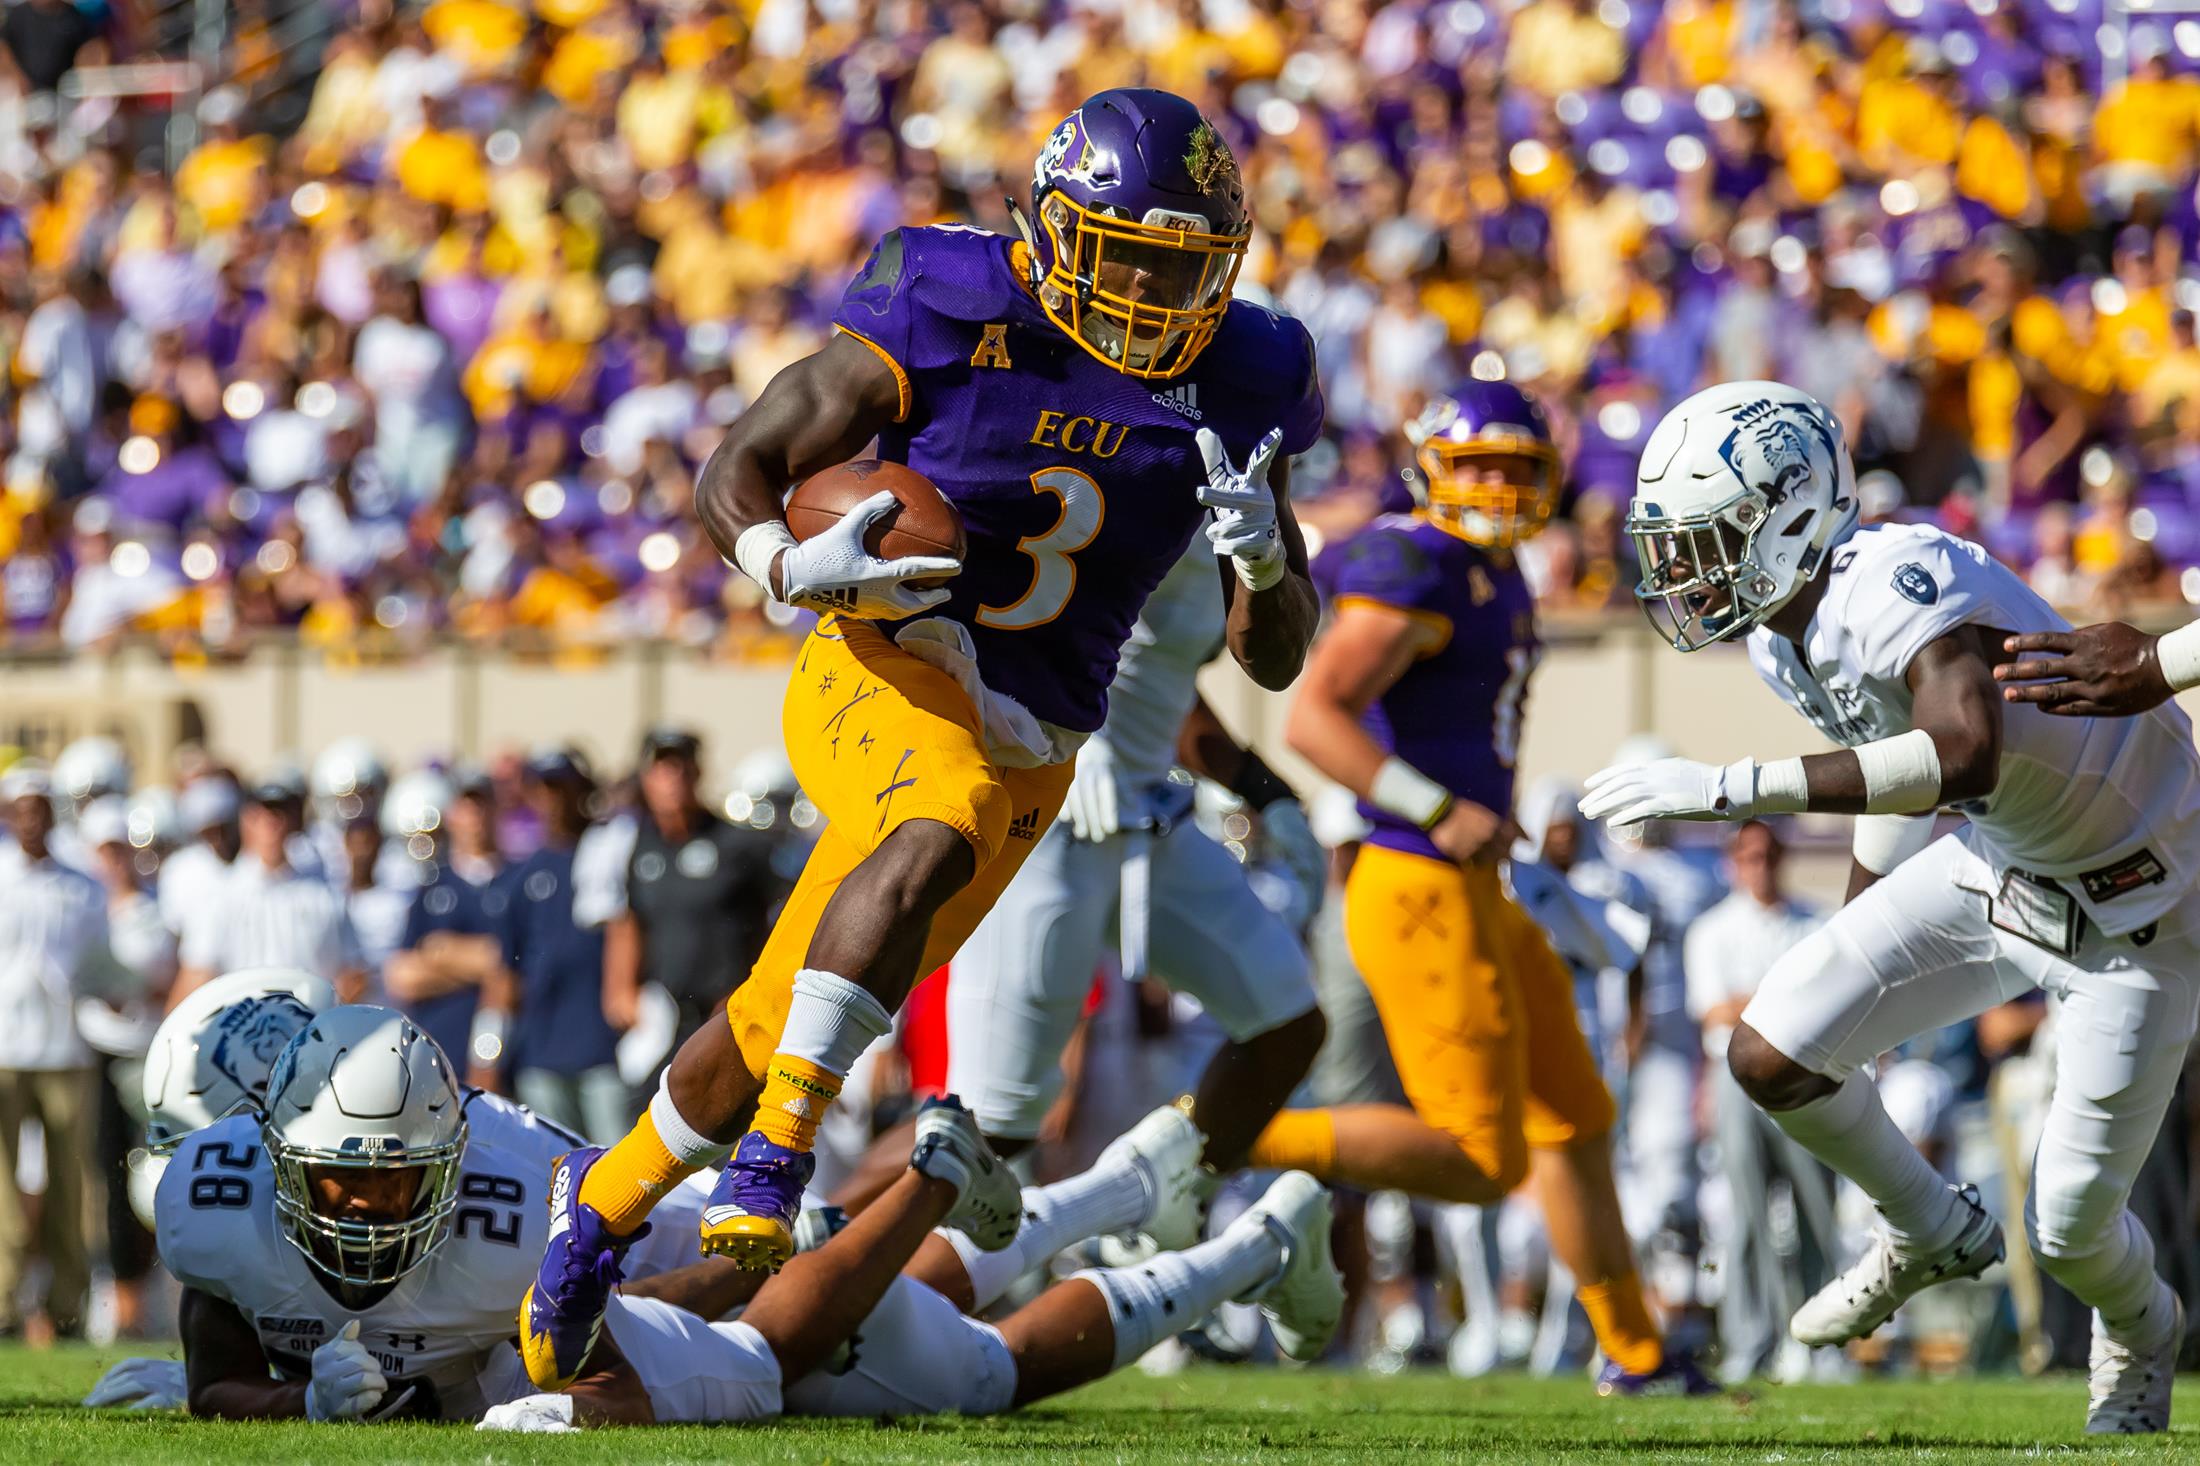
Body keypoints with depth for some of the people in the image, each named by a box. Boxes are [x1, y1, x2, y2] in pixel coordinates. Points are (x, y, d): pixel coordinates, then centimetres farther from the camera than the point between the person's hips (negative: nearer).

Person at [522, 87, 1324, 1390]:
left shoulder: (1233, 389, 3)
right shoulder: (951, 320, -8)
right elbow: (738, 470, -1)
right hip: (892, 671, -4)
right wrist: (794, 568, -23)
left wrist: (1261, 558, -15)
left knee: (777, 1034, 3)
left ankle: (608, 1200, 26)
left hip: (1025, 757, 4)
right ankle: (772, 1175, -34)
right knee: (933, 840, -37)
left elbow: (1279, 660, 8)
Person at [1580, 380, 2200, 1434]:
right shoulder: (1781, 640, -5)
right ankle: (1933, 1236, 24)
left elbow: (1964, 754, -51)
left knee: (2068, 1233, -2)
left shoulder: (1895, 586, -34)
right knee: (1769, 1057, -4)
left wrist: (1736, 788, -51)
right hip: (1997, 864, 8)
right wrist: (1858, 935, 24)